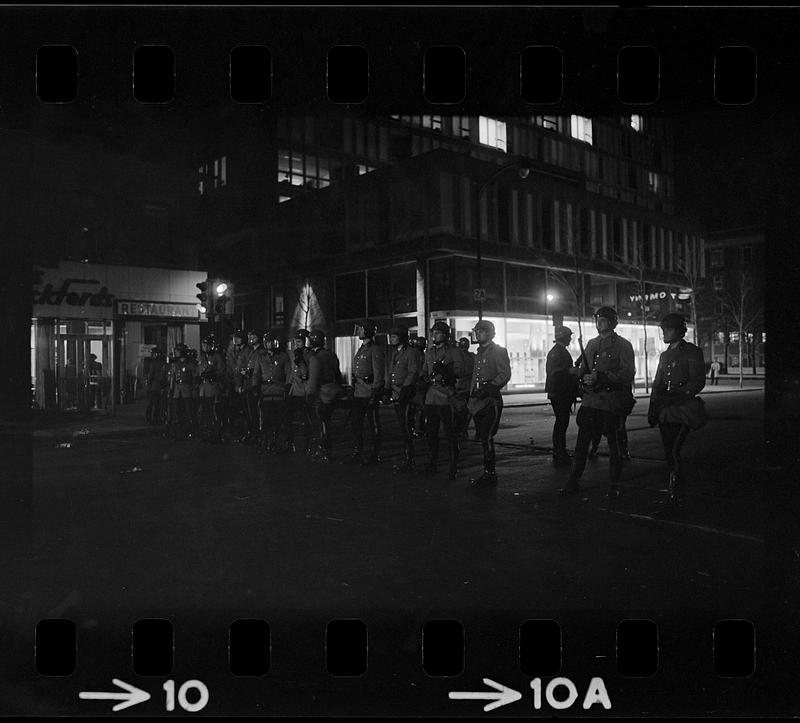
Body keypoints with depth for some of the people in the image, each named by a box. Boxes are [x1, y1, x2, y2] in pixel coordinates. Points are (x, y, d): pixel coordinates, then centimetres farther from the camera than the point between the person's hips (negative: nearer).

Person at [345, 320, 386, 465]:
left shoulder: (375, 350, -11)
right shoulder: (360, 350, 16)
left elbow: (378, 374, -14)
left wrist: (374, 394, -18)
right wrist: (353, 388, 19)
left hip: (370, 393, -9)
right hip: (358, 393, 9)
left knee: (374, 426, 2)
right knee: (355, 423, 10)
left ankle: (375, 455, 10)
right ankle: (357, 453, 19)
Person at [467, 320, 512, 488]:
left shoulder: (498, 351, -6)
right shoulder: (479, 352, 20)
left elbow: (504, 375, -15)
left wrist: (487, 389, -22)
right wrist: (472, 394, 18)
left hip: (491, 400, -8)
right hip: (479, 401, 8)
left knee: (486, 437, -10)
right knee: (483, 438, 9)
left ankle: (490, 474, -4)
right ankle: (488, 473, 15)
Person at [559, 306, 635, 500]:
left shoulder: (623, 345, -3)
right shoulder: (591, 344, 15)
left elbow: (627, 375, -11)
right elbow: (583, 369, 23)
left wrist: (600, 377, -20)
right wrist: (584, 377, -2)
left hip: (611, 402, -5)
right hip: (590, 399, 5)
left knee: (613, 444, 3)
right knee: (582, 441, 3)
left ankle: (614, 487, 12)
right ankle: (573, 482, 9)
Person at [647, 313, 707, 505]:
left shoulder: (692, 352, 0)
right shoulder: (664, 355, 20)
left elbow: (698, 381, -8)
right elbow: (657, 384, 21)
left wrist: (677, 396, -18)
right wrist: (652, 410, 13)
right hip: (664, 411, 6)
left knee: (674, 451, -14)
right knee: (669, 452, 6)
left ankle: (676, 495, -8)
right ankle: (673, 491, 16)